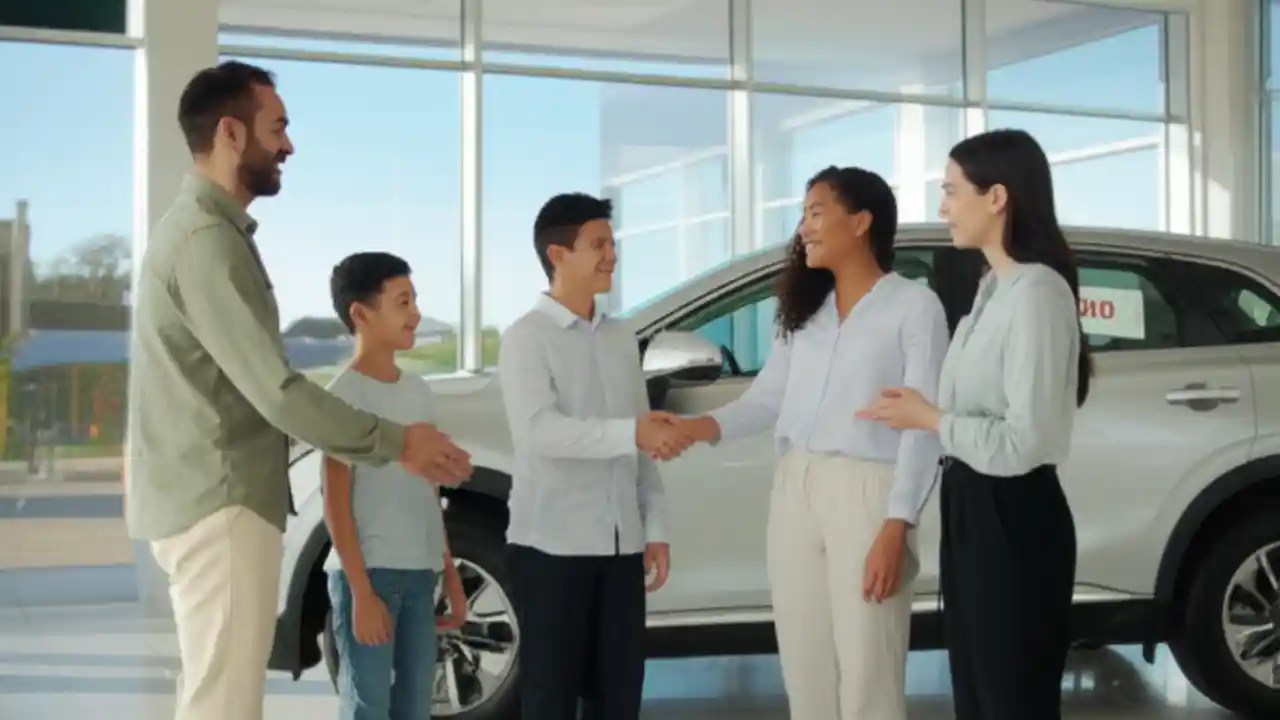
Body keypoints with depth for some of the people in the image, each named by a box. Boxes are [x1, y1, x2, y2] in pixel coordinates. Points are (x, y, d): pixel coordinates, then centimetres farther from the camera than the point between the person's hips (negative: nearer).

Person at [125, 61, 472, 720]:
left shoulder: (202, 227, 16)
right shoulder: (207, 239, -18)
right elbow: (274, 390, -23)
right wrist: (396, 442, -13)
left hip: (206, 496, 10)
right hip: (219, 503, -10)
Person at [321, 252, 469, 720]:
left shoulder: (418, 391, 14)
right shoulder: (345, 394, -8)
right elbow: (336, 504, -11)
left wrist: (450, 576, 15)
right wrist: (361, 591, -15)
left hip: (419, 575, 7)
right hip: (369, 574, -7)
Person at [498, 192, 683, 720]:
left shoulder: (621, 339, 14)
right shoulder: (526, 337, -5)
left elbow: (645, 447, 15)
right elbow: (537, 431, -20)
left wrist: (654, 528, 9)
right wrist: (630, 433, -28)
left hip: (620, 543, 6)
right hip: (552, 543, -6)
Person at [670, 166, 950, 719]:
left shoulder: (915, 306, -4)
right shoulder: (804, 309, 17)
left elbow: (924, 426, -9)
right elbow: (766, 398, 10)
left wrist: (896, 527, -17)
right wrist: (694, 428, -8)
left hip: (866, 493, -6)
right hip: (794, 492, 6)